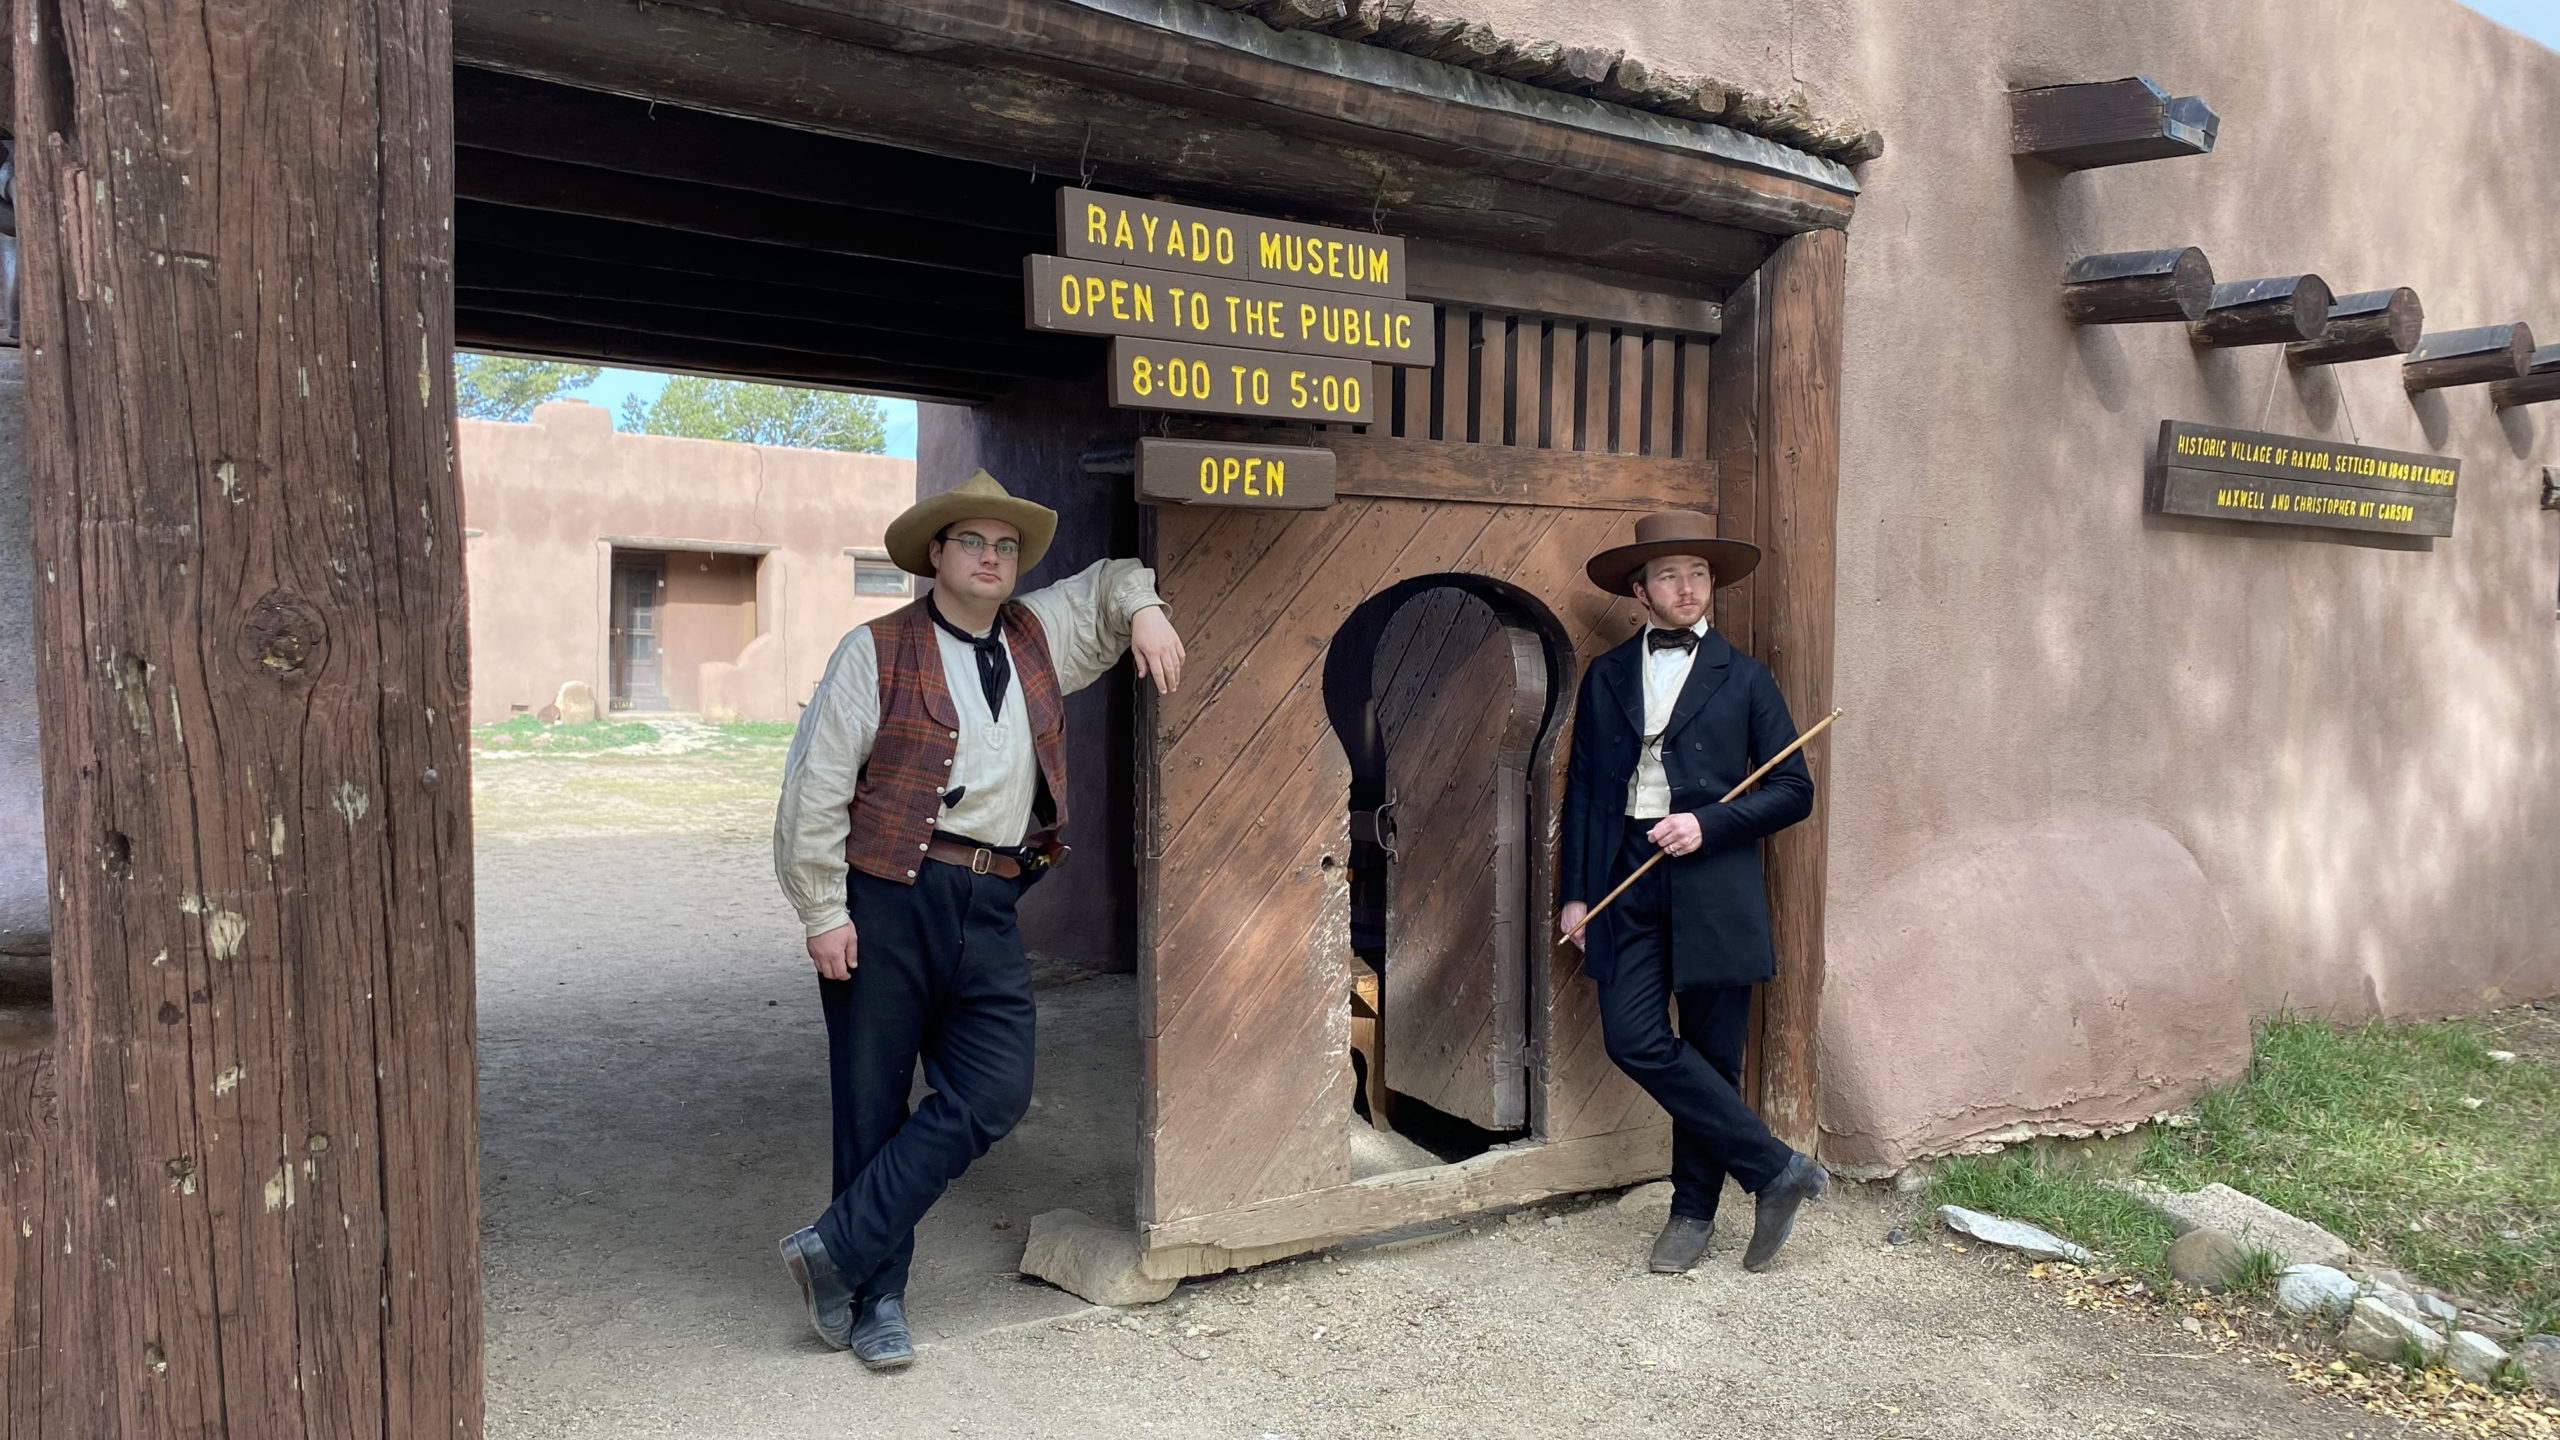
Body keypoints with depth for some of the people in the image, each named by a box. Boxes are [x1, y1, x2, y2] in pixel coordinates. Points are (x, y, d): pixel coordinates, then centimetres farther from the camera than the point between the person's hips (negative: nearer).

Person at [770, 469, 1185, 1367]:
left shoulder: (1039, 637, 15)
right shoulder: (878, 652, 0)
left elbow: (1110, 582, 32)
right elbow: (813, 789, -3)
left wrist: (1144, 610, 8)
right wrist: (822, 913, -8)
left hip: (989, 909, 5)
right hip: (888, 897, -4)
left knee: (995, 1094, -5)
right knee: (874, 1103, 3)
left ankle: (837, 1249, 7)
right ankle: (877, 1298, 18)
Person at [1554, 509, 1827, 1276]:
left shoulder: (1743, 678, 5)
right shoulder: (1605, 676, 12)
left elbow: (1794, 790, 3)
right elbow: (1582, 789, 11)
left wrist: (1709, 824, -11)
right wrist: (1575, 892, 5)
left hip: (1713, 887, -2)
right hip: (1628, 881, 2)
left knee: (1711, 1053, 3)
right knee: (1634, 1040, -9)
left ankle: (1694, 1210, 21)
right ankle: (1776, 1168, 4)